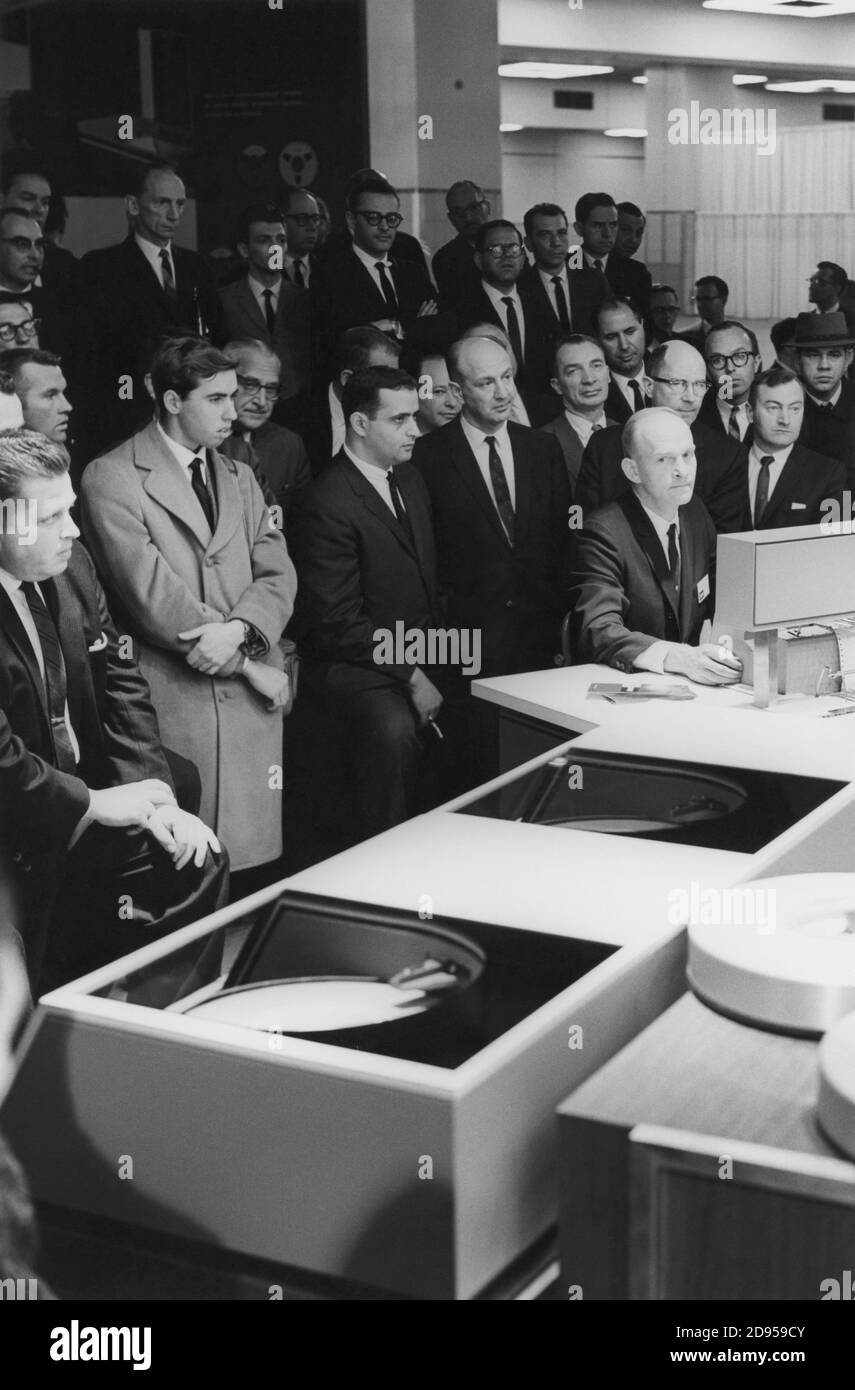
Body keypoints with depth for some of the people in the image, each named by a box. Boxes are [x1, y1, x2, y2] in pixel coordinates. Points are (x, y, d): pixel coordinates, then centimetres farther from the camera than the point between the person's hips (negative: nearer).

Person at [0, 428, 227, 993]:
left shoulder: (71, 565, 1)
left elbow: (119, 681, 4)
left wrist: (154, 794, -8)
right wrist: (94, 803, -19)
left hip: (89, 786, 7)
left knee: (197, 858, -8)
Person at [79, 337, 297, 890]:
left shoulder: (240, 477, 18)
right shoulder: (111, 479, -4)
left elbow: (277, 575, 9)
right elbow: (151, 596, -11)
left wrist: (238, 629, -13)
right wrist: (250, 664, -8)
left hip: (253, 704, 6)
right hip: (174, 701, -5)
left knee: (257, 860, 4)